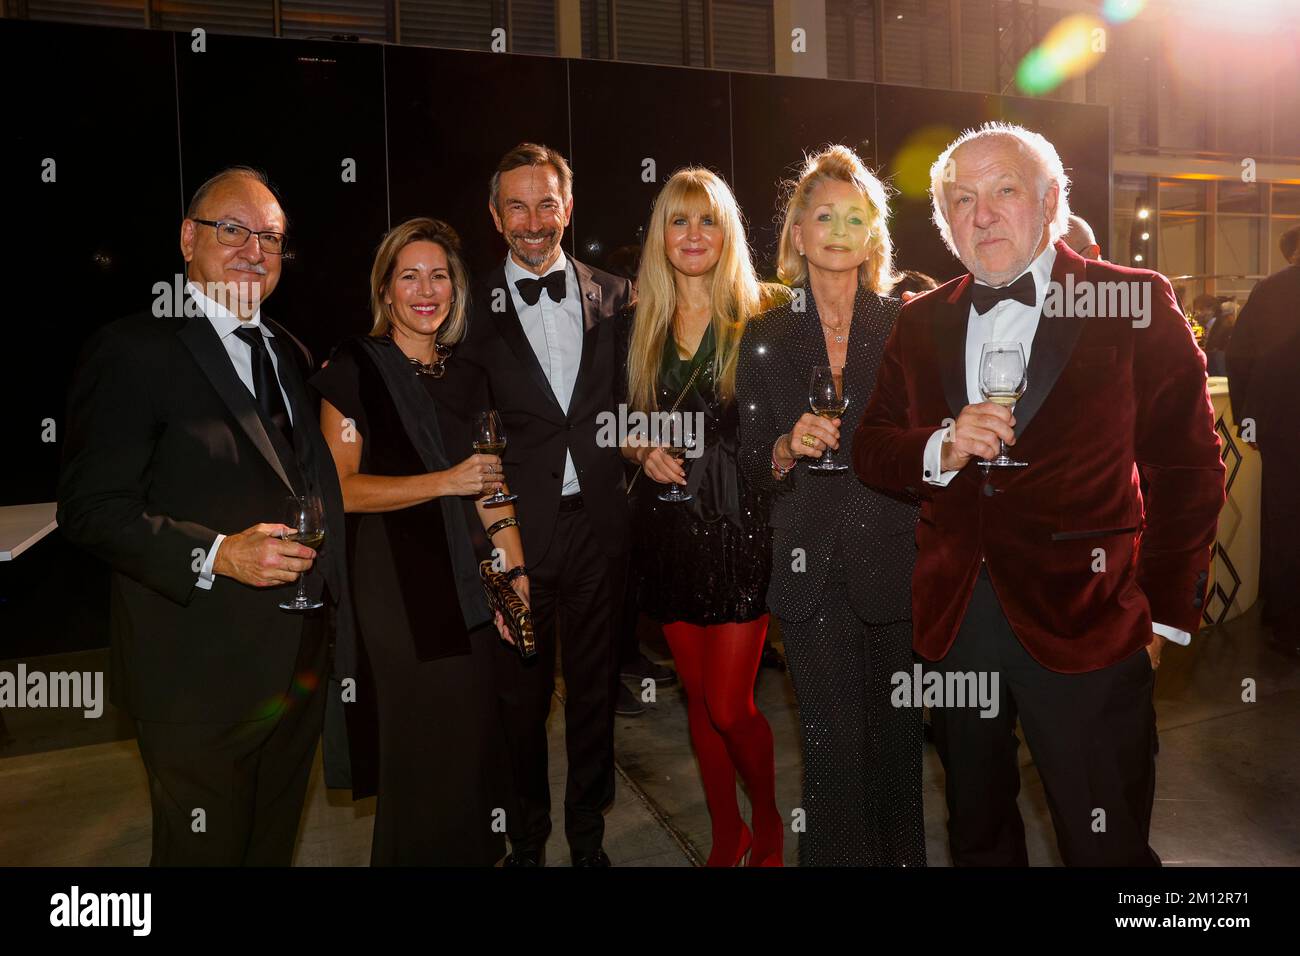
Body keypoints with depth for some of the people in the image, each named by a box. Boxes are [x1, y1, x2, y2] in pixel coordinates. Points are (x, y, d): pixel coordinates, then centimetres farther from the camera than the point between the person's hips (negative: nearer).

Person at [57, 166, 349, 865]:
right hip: (201, 677, -6)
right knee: (204, 852, 11)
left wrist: (330, 605, 10)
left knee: (273, 846, 22)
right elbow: (90, 508, -15)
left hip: (301, 668, 7)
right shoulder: (133, 350, -10)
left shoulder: (289, 355, 13)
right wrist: (216, 554, -27)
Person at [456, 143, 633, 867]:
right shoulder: (474, 305, 0)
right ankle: (526, 839, 35)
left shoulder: (614, 294, 6)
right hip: (520, 528, -1)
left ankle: (589, 837, 35)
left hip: (600, 523, 2)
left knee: (596, 688, 14)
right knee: (522, 694, 12)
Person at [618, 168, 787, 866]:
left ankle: (768, 824, 28)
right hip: (666, 522, 4)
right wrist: (643, 452, -5)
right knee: (698, 696, 14)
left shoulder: (761, 313, -2)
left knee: (730, 706, -2)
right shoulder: (638, 323, 8)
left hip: (739, 519, -4)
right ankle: (726, 833, 34)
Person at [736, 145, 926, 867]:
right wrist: (788, 448, -14)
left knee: (897, 745, 9)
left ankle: (901, 858, 32)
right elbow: (753, 468, 5)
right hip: (813, 576, 0)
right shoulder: (766, 336, 5)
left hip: (894, 565, 0)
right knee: (833, 754, 4)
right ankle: (839, 858, 27)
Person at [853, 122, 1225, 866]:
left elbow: (1188, 466, -2)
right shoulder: (923, 323, 8)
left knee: (1108, 845, 8)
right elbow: (871, 449, 6)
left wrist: (1167, 611, -2)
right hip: (954, 620, 4)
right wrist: (940, 449, -15)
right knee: (977, 832, 21)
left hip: (1085, 623, -3)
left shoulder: (1136, 304, -3)